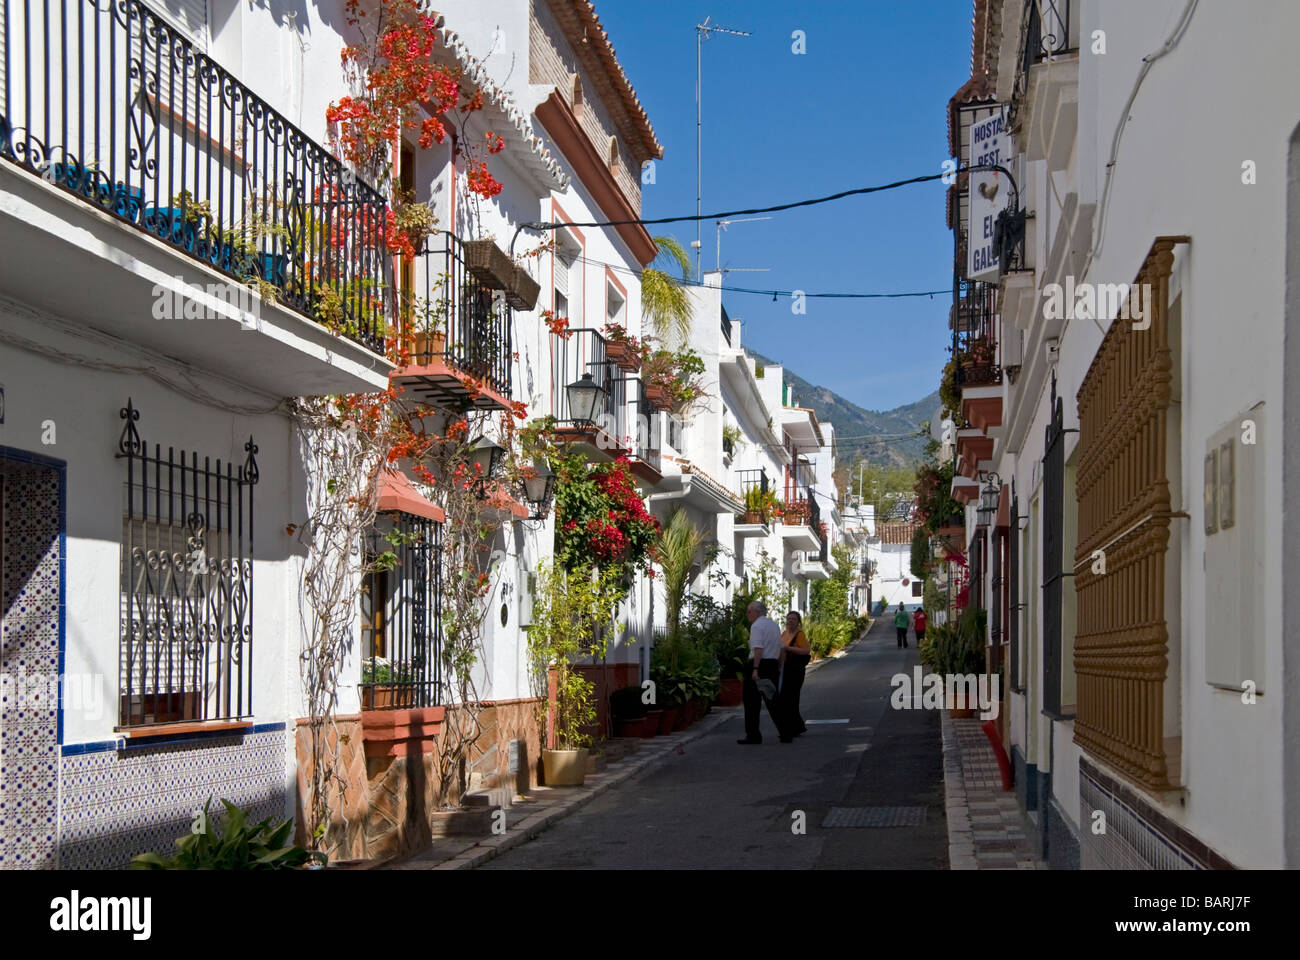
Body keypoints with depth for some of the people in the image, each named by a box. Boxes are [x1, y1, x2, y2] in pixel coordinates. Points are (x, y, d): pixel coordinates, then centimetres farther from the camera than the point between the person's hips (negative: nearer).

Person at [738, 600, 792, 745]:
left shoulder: (757, 626, -10)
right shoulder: (774, 625, 17)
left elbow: (758, 649, -20)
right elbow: (780, 649, 20)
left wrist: (755, 669, -24)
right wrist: (779, 668, 25)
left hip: (760, 664, -8)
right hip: (773, 665, 8)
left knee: (753, 701, 0)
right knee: (772, 700, 13)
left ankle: (753, 735, 0)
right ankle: (785, 734, 10)